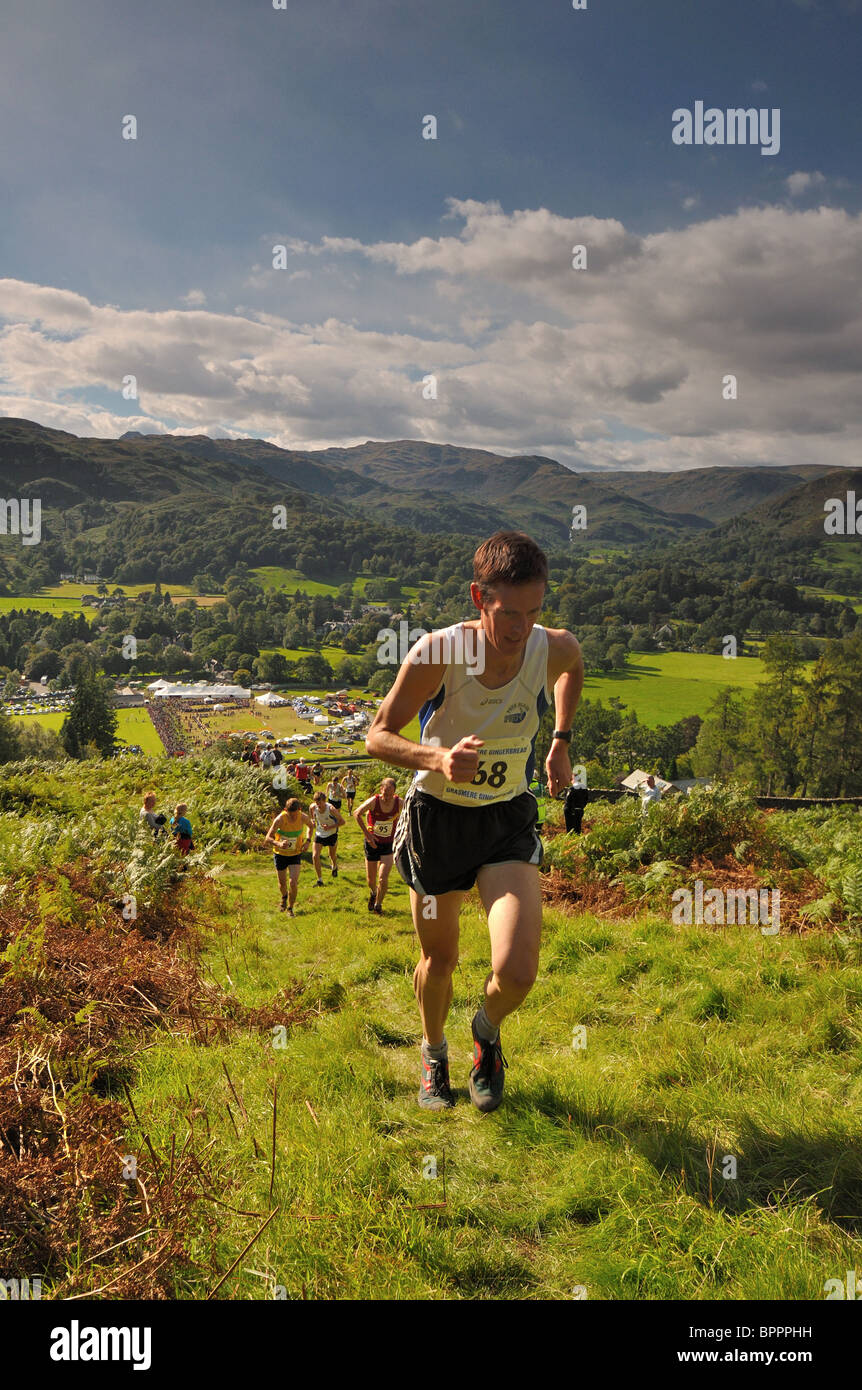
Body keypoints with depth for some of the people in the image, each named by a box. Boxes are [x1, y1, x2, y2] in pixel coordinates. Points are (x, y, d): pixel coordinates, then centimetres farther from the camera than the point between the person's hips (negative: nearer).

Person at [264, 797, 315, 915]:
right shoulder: (280, 819, -26)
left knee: (294, 883, -13)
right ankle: (284, 897, 50)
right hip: (280, 854, -1)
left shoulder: (303, 817, -17)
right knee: (282, 883, 14)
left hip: (295, 854, 1)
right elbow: (268, 838, -26)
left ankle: (290, 908, 11)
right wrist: (279, 844, -46)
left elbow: (311, 825, 8)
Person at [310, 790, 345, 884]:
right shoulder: (313, 807, -19)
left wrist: (330, 827, -29)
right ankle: (319, 880, -2)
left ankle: (334, 867, 53)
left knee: (332, 855, 16)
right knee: (315, 856, -12)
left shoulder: (331, 809, -29)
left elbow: (342, 821, -19)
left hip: (331, 833, -2)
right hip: (319, 833, 2)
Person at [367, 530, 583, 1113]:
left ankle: (488, 1031, 23)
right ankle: (434, 1054, 47)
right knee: (439, 959, 15)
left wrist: (561, 743, 6)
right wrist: (437, 758, -34)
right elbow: (378, 736, -15)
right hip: (437, 814, -1)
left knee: (518, 972, -14)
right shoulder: (438, 654, -25)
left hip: (508, 817, 1)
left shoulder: (555, 648, -17)